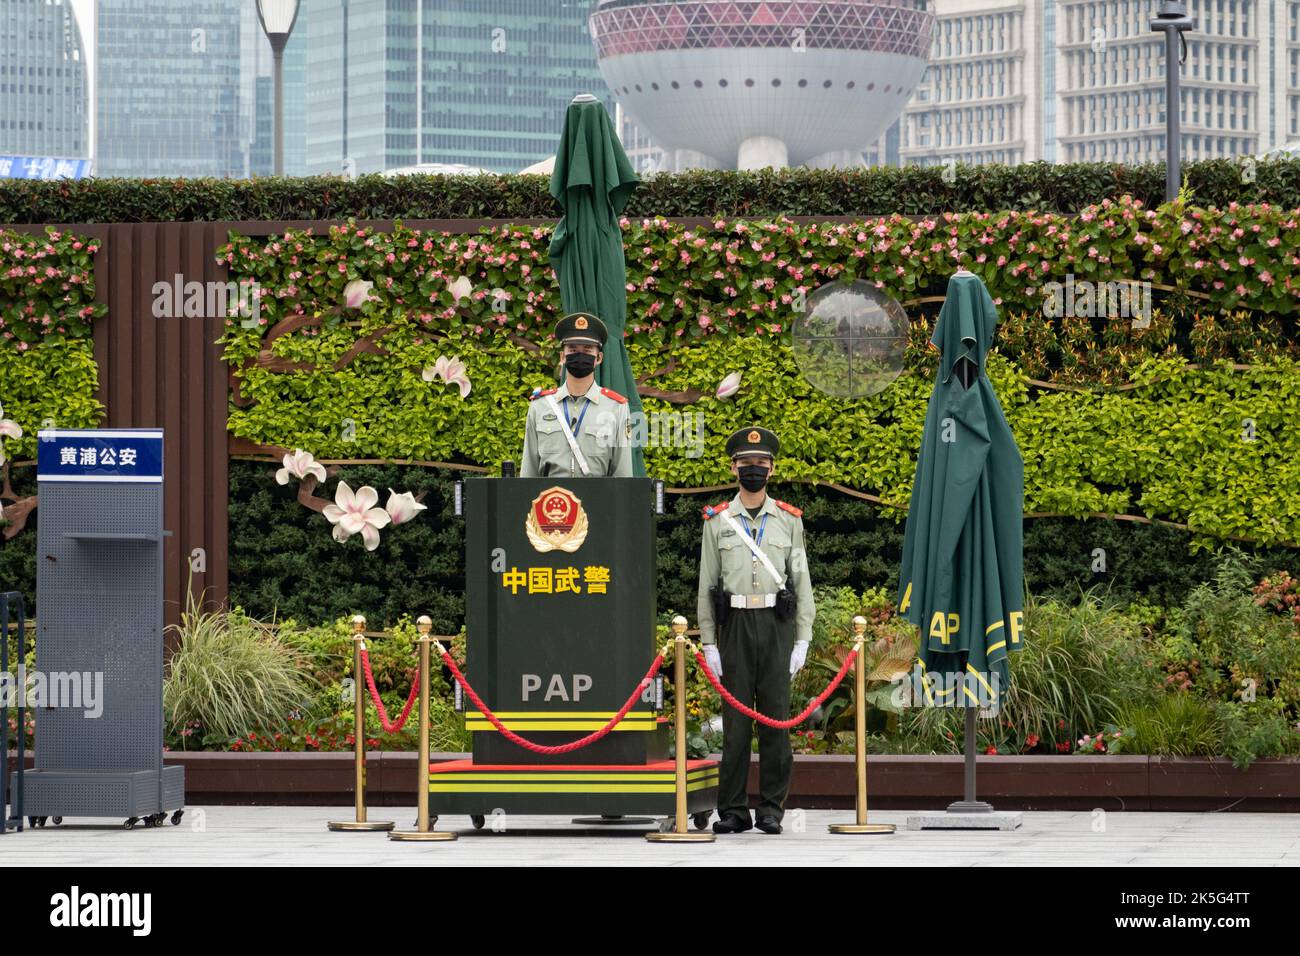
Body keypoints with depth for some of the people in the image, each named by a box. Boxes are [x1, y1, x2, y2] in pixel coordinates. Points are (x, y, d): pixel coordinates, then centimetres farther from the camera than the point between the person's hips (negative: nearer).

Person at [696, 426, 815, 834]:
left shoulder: (789, 520, 8)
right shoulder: (717, 521, 7)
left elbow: (801, 582, 8)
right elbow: (707, 585, 7)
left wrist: (802, 640, 1)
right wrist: (709, 643, 0)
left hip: (778, 623, 0)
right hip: (735, 626, 0)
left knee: (775, 718, 0)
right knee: (735, 720, 0)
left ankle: (772, 808, 5)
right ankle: (733, 810, 4)